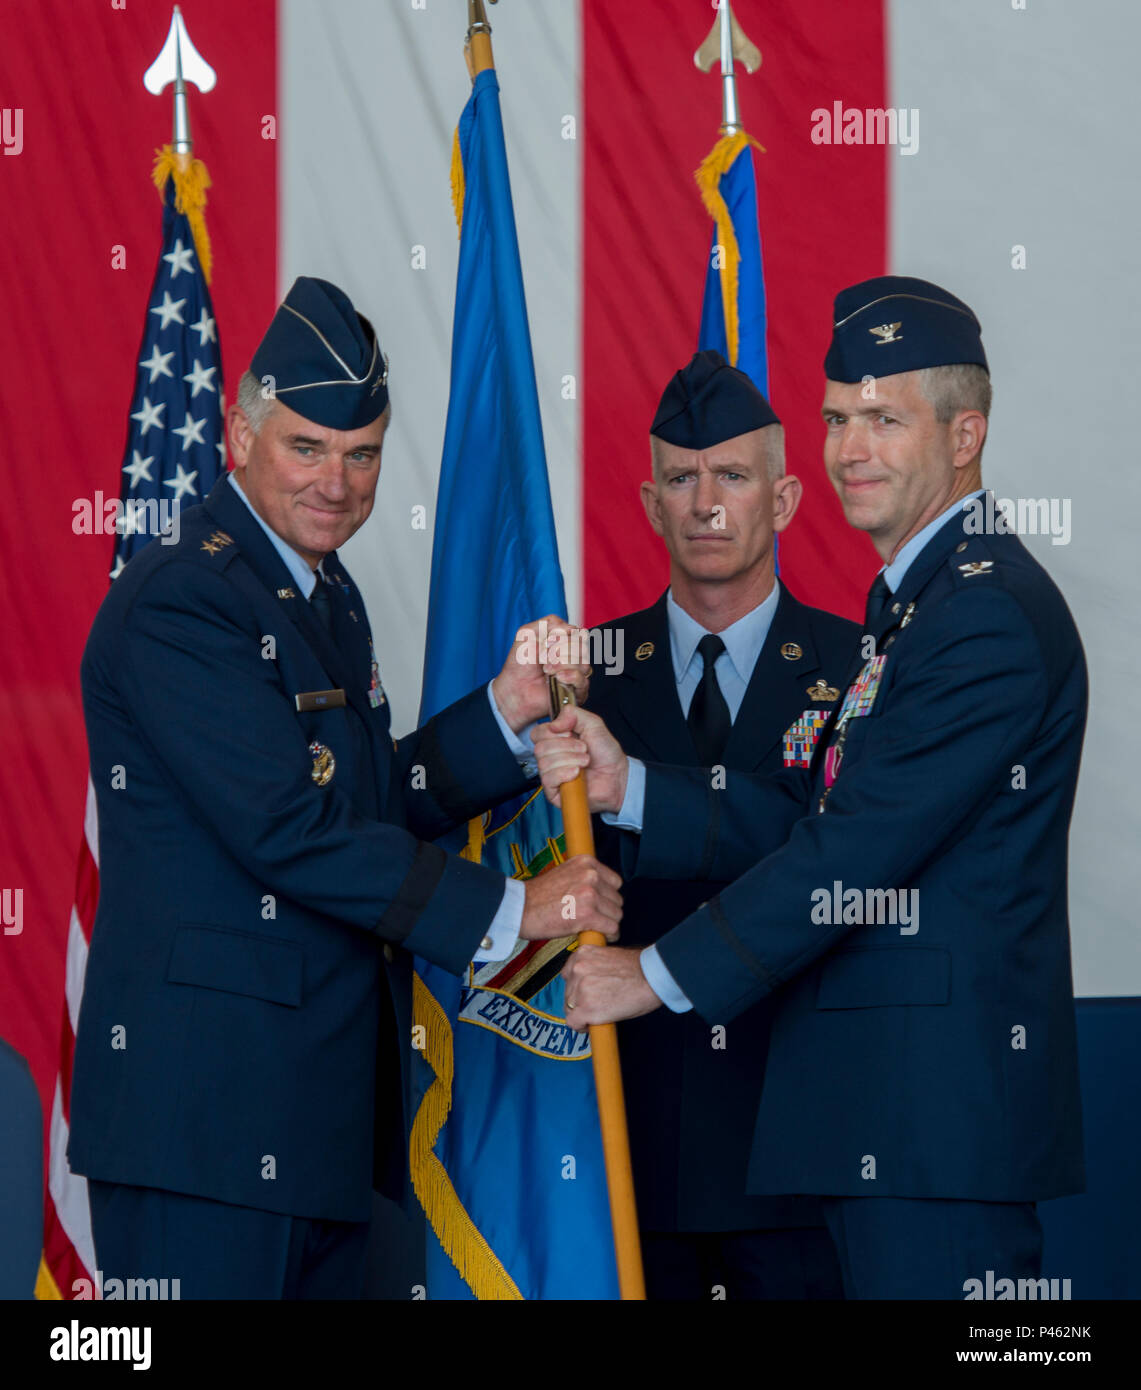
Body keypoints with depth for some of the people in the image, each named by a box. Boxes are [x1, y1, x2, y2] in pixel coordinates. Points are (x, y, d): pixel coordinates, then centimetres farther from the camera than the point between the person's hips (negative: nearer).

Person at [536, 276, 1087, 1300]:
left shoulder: (990, 612, -15)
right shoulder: (914, 601, 20)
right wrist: (624, 786, 2)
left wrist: (663, 975, -13)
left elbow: (859, 848, -19)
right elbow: (801, 818, 15)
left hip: (944, 1097, -10)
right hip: (888, 1103, 10)